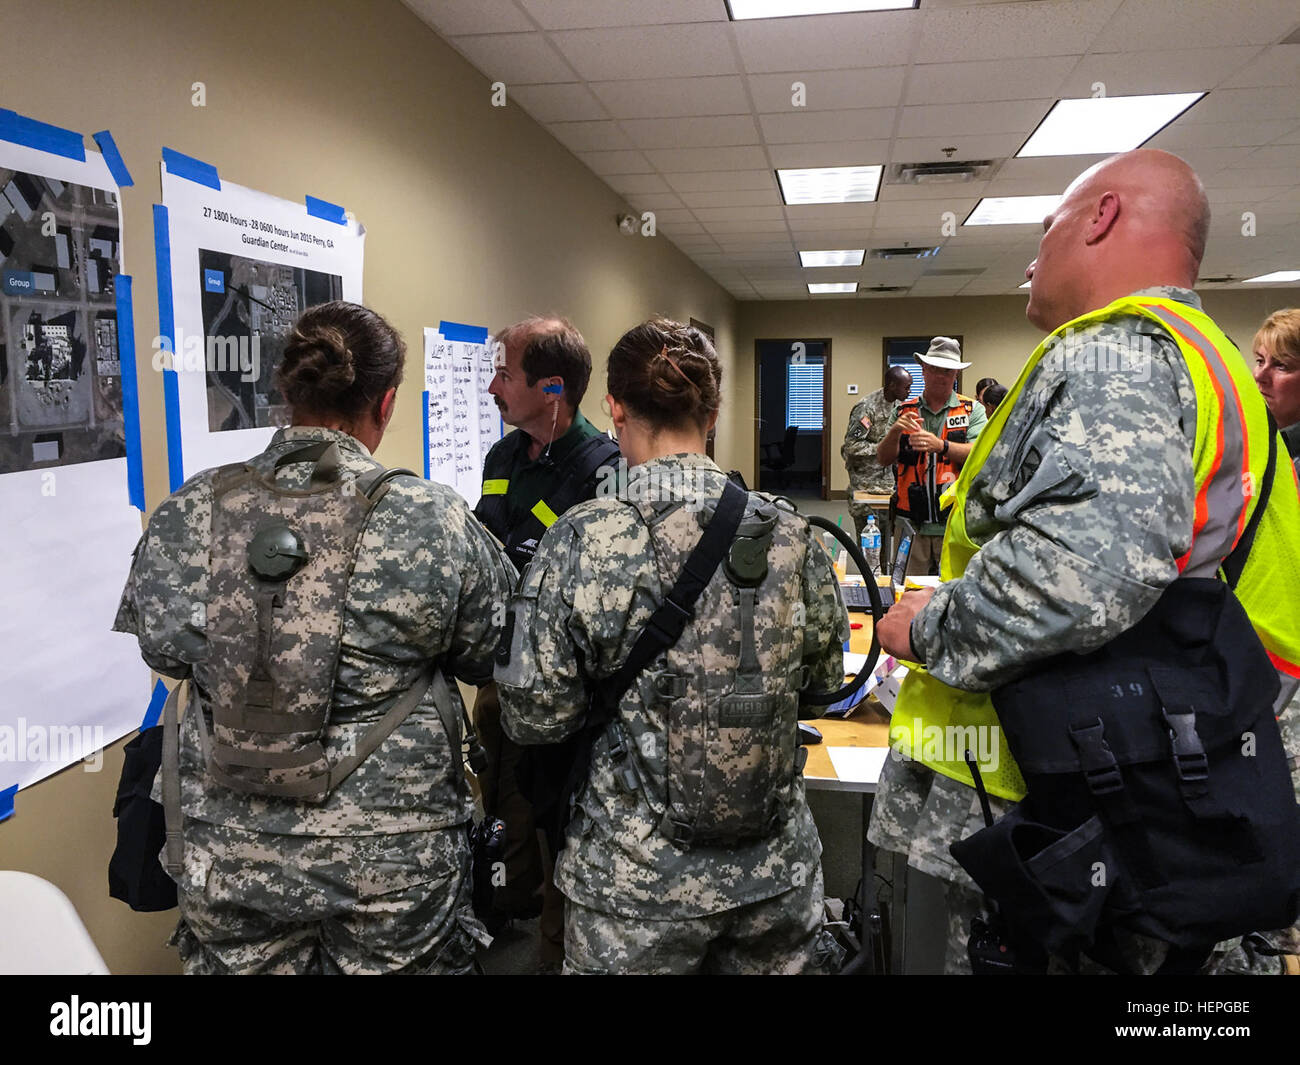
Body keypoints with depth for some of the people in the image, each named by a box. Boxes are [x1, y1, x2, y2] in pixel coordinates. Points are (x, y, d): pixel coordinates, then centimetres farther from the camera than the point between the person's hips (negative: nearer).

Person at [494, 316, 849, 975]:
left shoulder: (582, 540, -18)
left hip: (637, 877, -3)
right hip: (777, 869, 3)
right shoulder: (788, 532, -7)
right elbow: (827, 673, 7)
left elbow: (532, 715, -13)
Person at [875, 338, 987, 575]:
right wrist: (895, 431, -17)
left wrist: (941, 446, -26)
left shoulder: (972, 411, 7)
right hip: (912, 525, 2)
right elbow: (883, 458, 4)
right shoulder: (904, 411, 12)